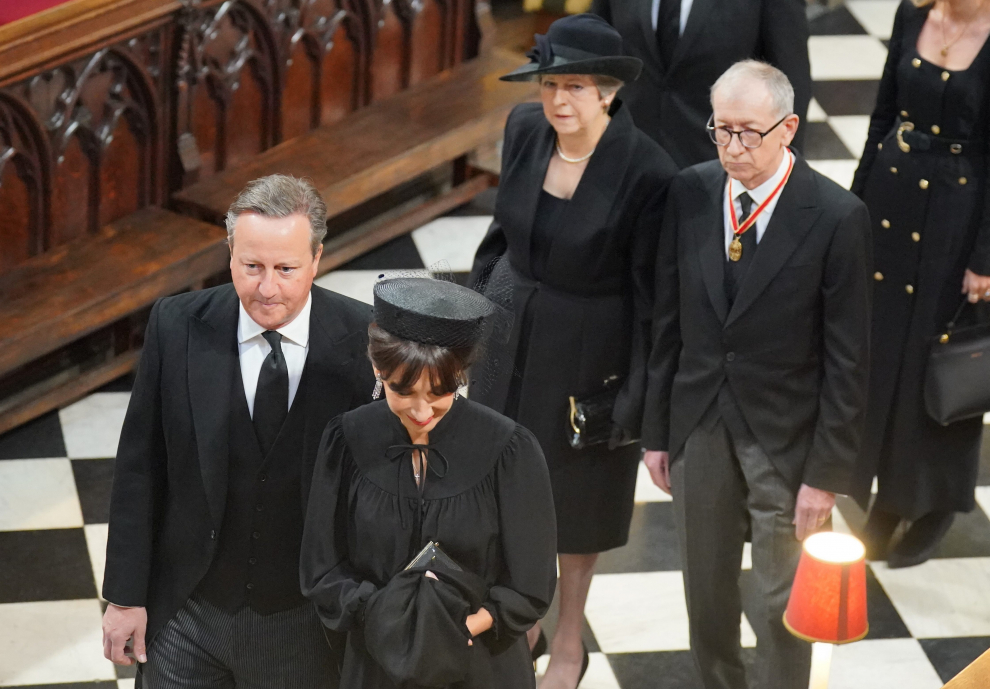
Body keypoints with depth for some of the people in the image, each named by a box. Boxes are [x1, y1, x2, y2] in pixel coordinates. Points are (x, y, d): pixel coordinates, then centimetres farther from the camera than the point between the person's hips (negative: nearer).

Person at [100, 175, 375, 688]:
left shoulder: (366, 342, -15)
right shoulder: (177, 327, -11)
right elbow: (139, 468, -4)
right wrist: (124, 596, -2)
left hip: (308, 624, -1)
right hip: (187, 613, 1)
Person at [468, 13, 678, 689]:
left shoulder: (647, 171, -24)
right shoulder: (524, 130, -8)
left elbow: (651, 295, -18)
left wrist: (640, 399, -14)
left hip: (590, 355, -5)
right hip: (514, 338, 5)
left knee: (577, 498, 16)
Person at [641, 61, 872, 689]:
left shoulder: (837, 217, -17)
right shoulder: (690, 193, -4)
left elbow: (848, 358, -12)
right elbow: (668, 320, 4)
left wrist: (828, 472, -11)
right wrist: (657, 430, 6)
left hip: (786, 438, -4)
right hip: (699, 425, 4)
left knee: (782, 605, 7)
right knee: (706, 590, 18)